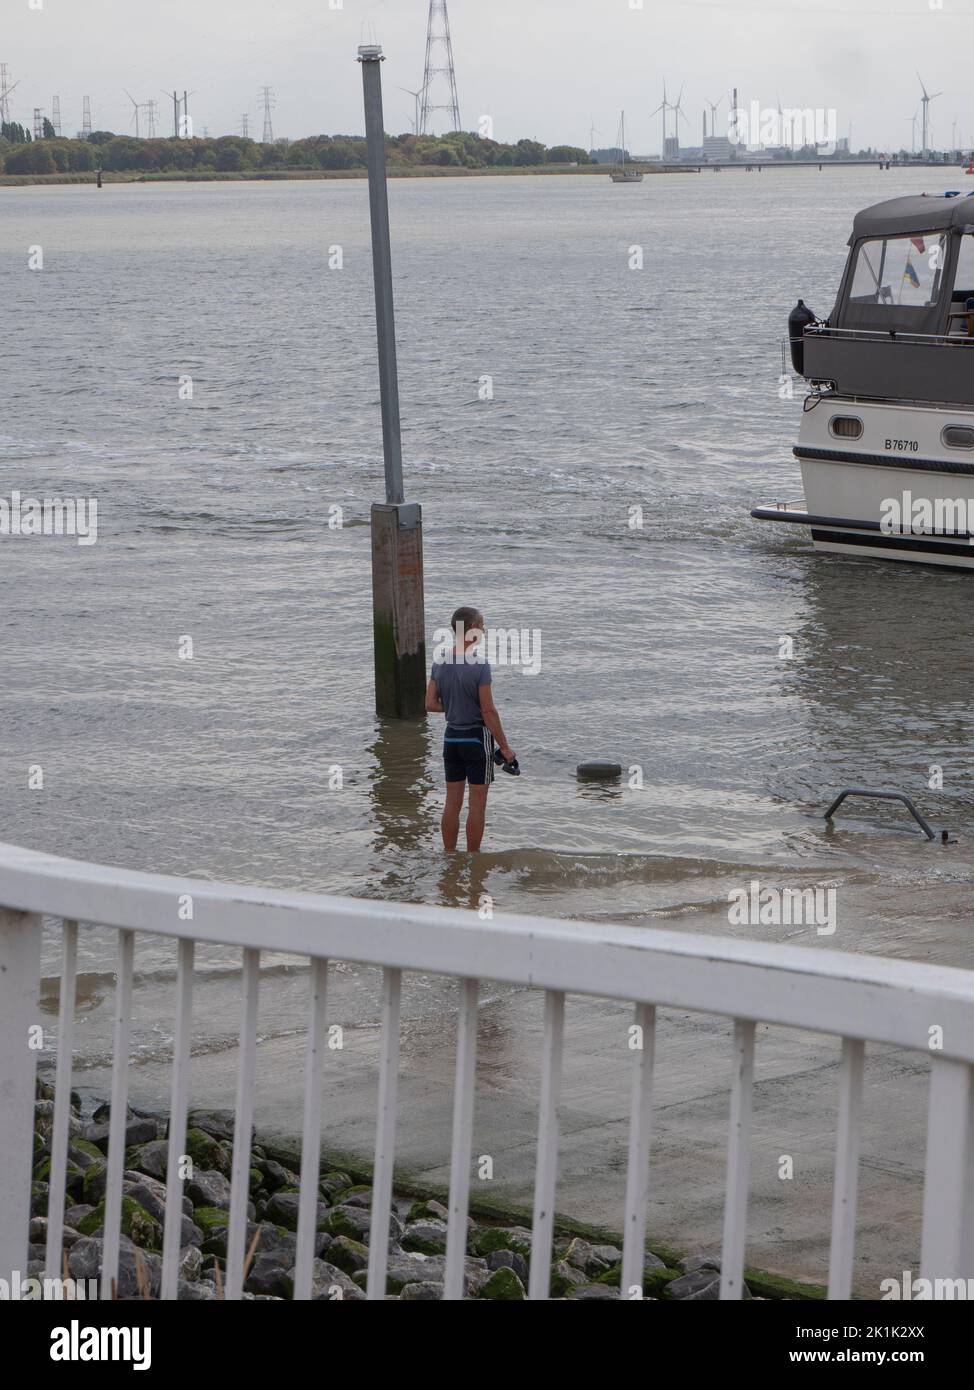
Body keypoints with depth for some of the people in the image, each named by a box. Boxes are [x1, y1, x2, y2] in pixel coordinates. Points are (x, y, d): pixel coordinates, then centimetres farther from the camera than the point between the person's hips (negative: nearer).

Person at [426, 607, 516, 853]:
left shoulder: (441, 664, 1)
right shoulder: (479, 665, -18)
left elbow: (431, 705, 4)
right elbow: (488, 711, -17)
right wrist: (504, 746, -9)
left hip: (451, 738, 6)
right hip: (476, 737, -6)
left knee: (452, 802, 12)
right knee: (477, 804, 3)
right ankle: (472, 858, 7)